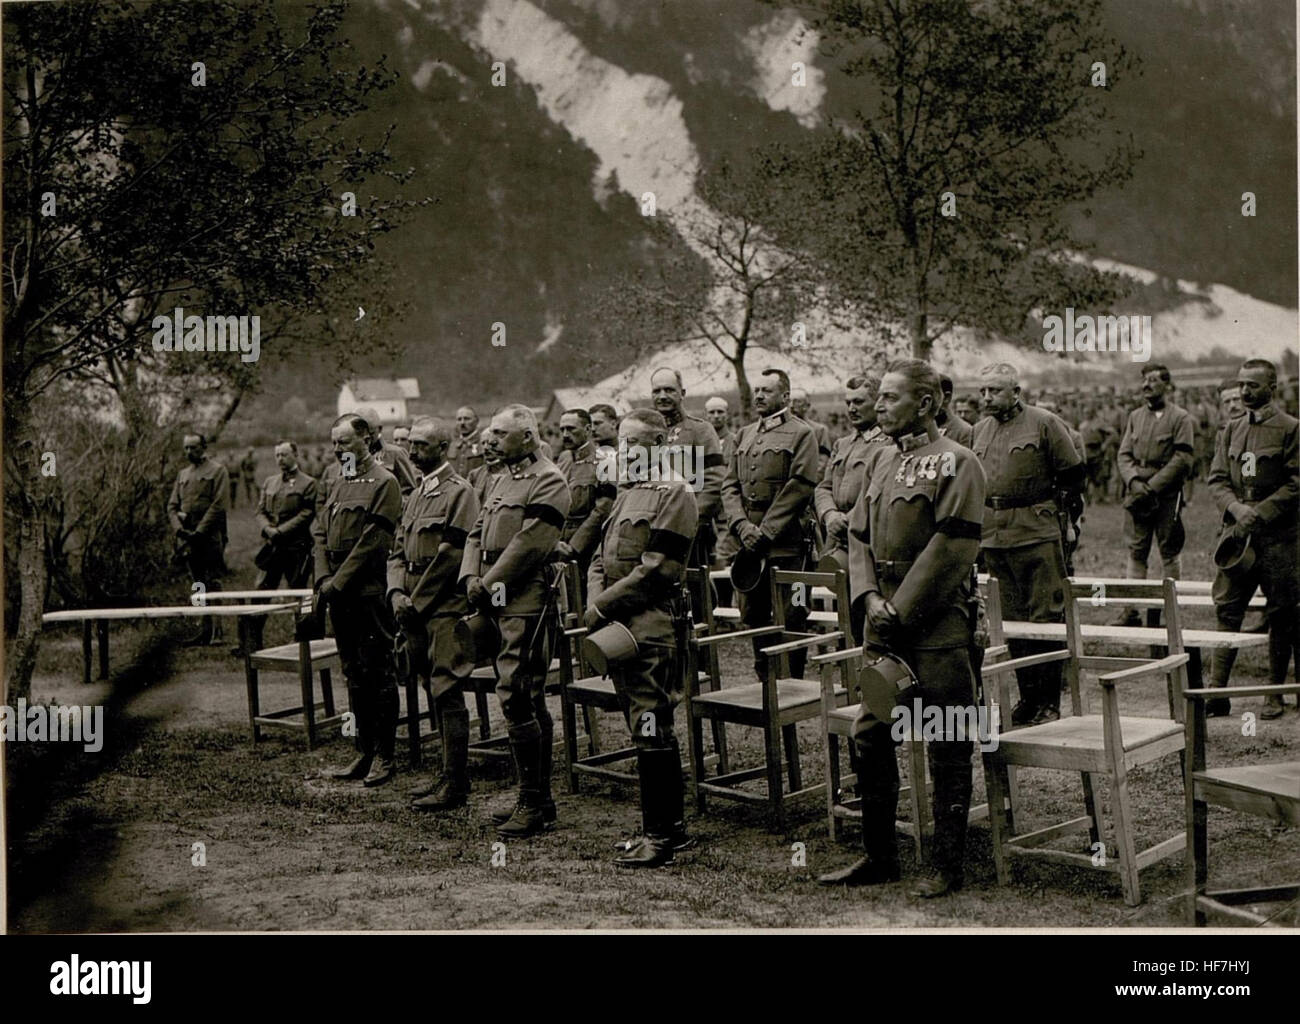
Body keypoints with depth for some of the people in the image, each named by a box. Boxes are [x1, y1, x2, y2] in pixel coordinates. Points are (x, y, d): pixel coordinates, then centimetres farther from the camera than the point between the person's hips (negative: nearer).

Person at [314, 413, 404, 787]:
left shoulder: (384, 482, -7)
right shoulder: (337, 483, 17)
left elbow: (373, 542, -14)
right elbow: (320, 532, 14)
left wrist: (339, 582, -14)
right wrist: (323, 578, -1)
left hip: (369, 594, -8)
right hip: (340, 598, 8)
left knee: (377, 674, -3)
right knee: (354, 675, 12)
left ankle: (385, 756, 5)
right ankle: (366, 753, 20)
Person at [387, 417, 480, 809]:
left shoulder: (459, 492, -8)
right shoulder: (415, 495, 18)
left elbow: (450, 557, -15)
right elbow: (397, 551, 16)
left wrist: (417, 602, -12)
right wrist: (397, 594, -1)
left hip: (446, 607, -8)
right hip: (417, 611, 9)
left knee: (446, 692, -8)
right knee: (436, 693, 13)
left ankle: (456, 785, -3)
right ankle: (448, 775, 22)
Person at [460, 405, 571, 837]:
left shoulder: (548, 482, -8)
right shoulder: (505, 480, 21)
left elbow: (530, 544, -17)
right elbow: (477, 534, 17)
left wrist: (490, 583, -13)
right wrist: (472, 579, 1)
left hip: (525, 599, -9)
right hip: (498, 601, 9)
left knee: (514, 693, -12)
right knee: (531, 699, 12)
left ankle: (532, 802, -5)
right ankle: (540, 799, 18)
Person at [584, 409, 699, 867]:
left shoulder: (673, 493, -10)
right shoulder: (627, 493, 19)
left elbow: (657, 570, -17)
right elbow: (600, 558, 16)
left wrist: (603, 605, -14)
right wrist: (596, 605, -2)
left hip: (653, 628, -9)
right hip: (622, 629, 9)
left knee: (651, 732, -7)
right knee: (653, 730, 14)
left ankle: (659, 836, 1)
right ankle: (673, 824, 24)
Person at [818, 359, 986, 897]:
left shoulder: (955, 462, -9)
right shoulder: (880, 457, 14)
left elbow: (951, 550, -15)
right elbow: (859, 535, 13)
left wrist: (902, 608, -15)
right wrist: (870, 597, -2)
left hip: (938, 625, -7)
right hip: (884, 622, 7)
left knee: (947, 747, 3)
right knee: (869, 737, 10)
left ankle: (947, 865, 14)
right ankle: (878, 856, 23)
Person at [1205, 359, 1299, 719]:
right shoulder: (1230, 429, 12)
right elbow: (1216, 479, 8)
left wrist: (1259, 513, -15)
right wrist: (1236, 508, -10)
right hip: (1237, 532, 4)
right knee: (1226, 610, 1)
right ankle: (1217, 692, 3)